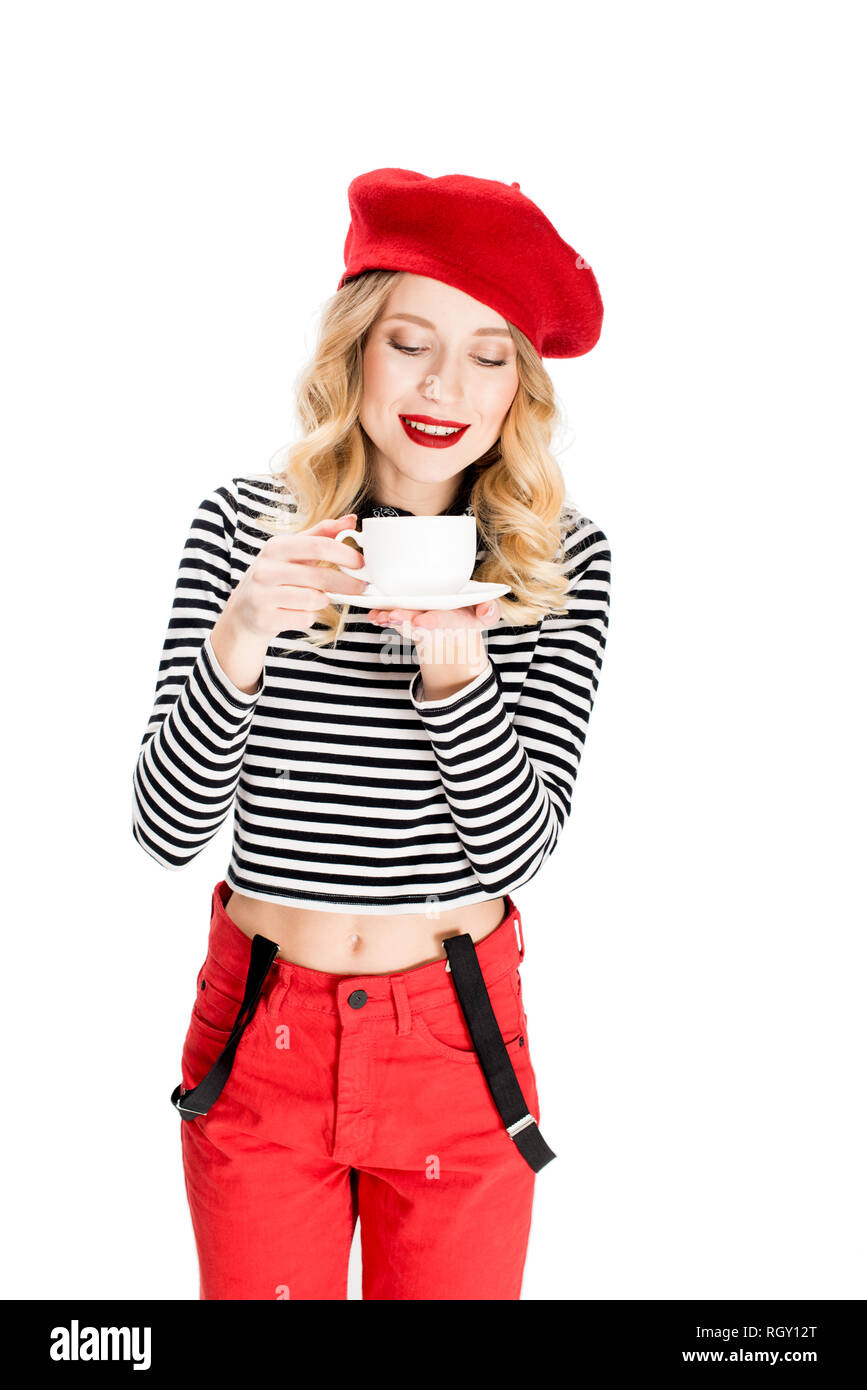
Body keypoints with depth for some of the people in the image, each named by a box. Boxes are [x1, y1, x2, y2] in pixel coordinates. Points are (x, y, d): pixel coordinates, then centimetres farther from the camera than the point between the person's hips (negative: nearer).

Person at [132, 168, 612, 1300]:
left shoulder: (563, 557, -7)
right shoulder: (244, 525, -8)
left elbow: (522, 844, -12)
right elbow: (167, 829, -11)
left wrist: (455, 667, -28)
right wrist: (238, 640, -27)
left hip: (458, 1034, 0)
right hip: (260, 1037, 0)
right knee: (259, 1287, 18)